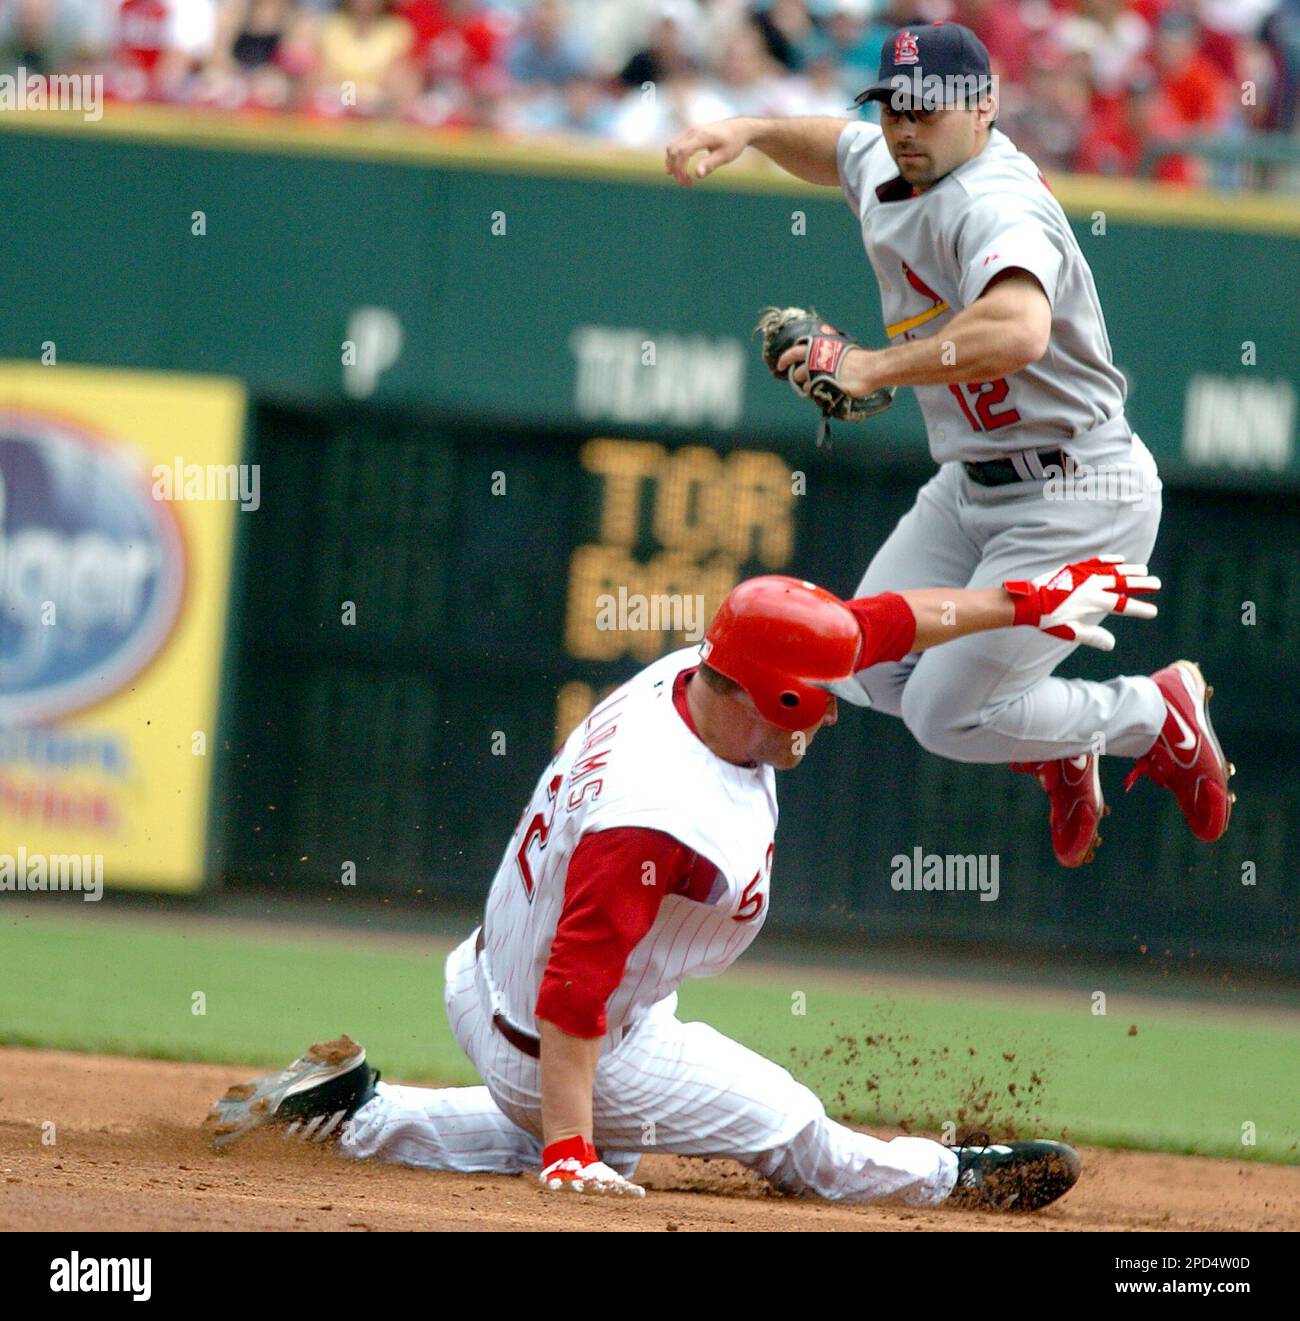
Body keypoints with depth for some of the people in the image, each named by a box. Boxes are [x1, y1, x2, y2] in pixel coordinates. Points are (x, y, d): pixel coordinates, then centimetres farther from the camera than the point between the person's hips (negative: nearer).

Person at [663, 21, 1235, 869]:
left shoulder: (995, 203, -26)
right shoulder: (890, 172, 3)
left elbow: (1017, 331, -47)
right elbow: (844, 148, 29)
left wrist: (874, 370, -42)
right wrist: (749, 131, 10)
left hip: (1078, 501, -10)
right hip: (971, 486, 10)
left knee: (947, 716, -8)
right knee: (873, 664, 10)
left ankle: (1160, 719, 13)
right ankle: (1059, 757, 30)